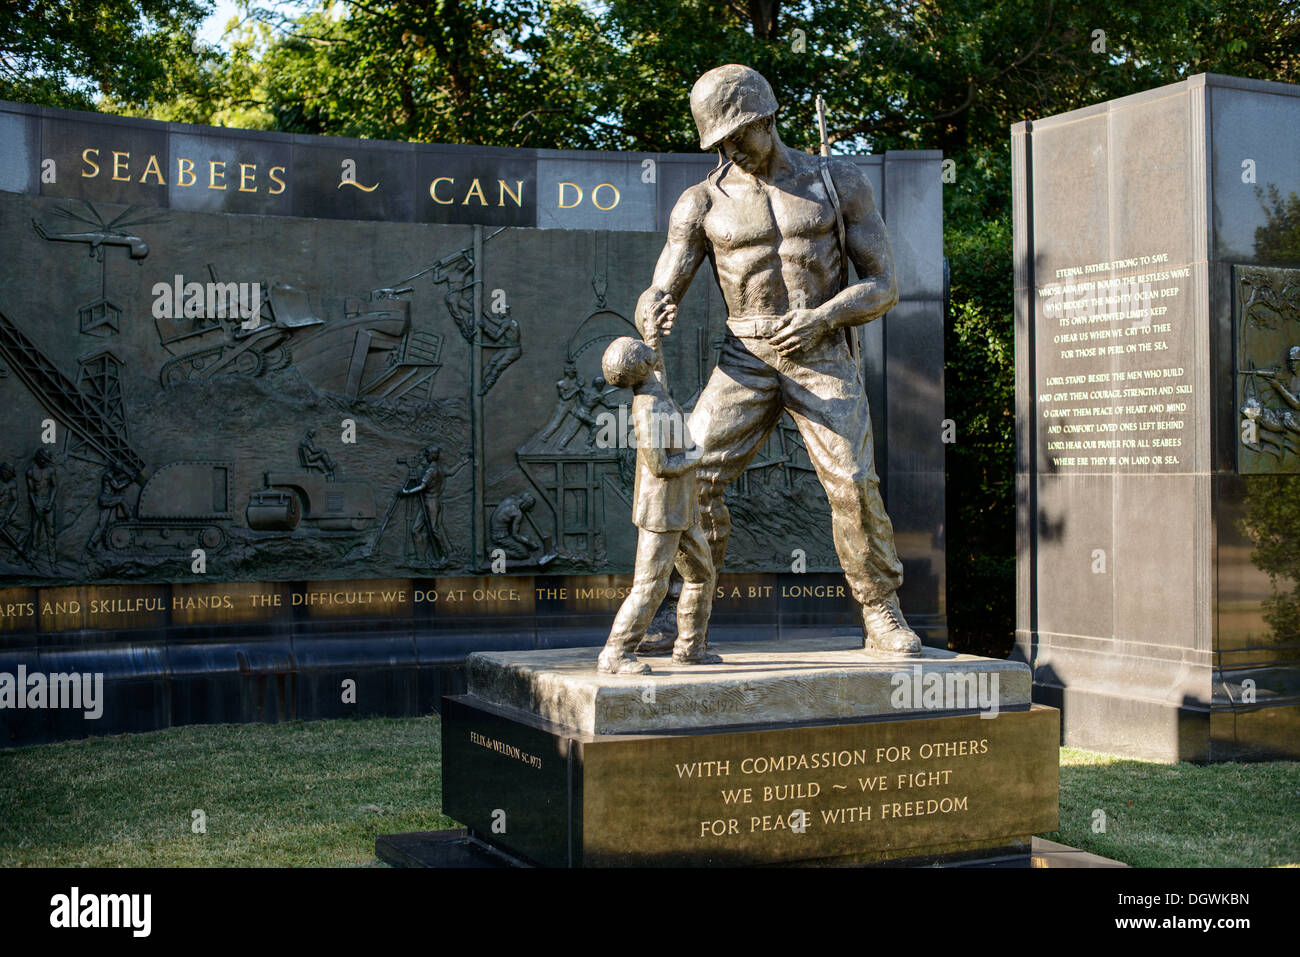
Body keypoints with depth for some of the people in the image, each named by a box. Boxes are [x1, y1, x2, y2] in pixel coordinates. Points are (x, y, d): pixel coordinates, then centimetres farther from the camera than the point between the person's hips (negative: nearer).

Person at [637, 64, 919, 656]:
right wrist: (654, 320, -29)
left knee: (854, 485, -18)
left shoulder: (841, 183, 1)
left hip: (824, 361, -1)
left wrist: (821, 319, -21)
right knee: (694, 476, -15)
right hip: (747, 362, 2)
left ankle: (882, 619, 0)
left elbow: (883, 286, -1)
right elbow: (659, 299, -2)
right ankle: (681, 621, -2)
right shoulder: (702, 203, 4)